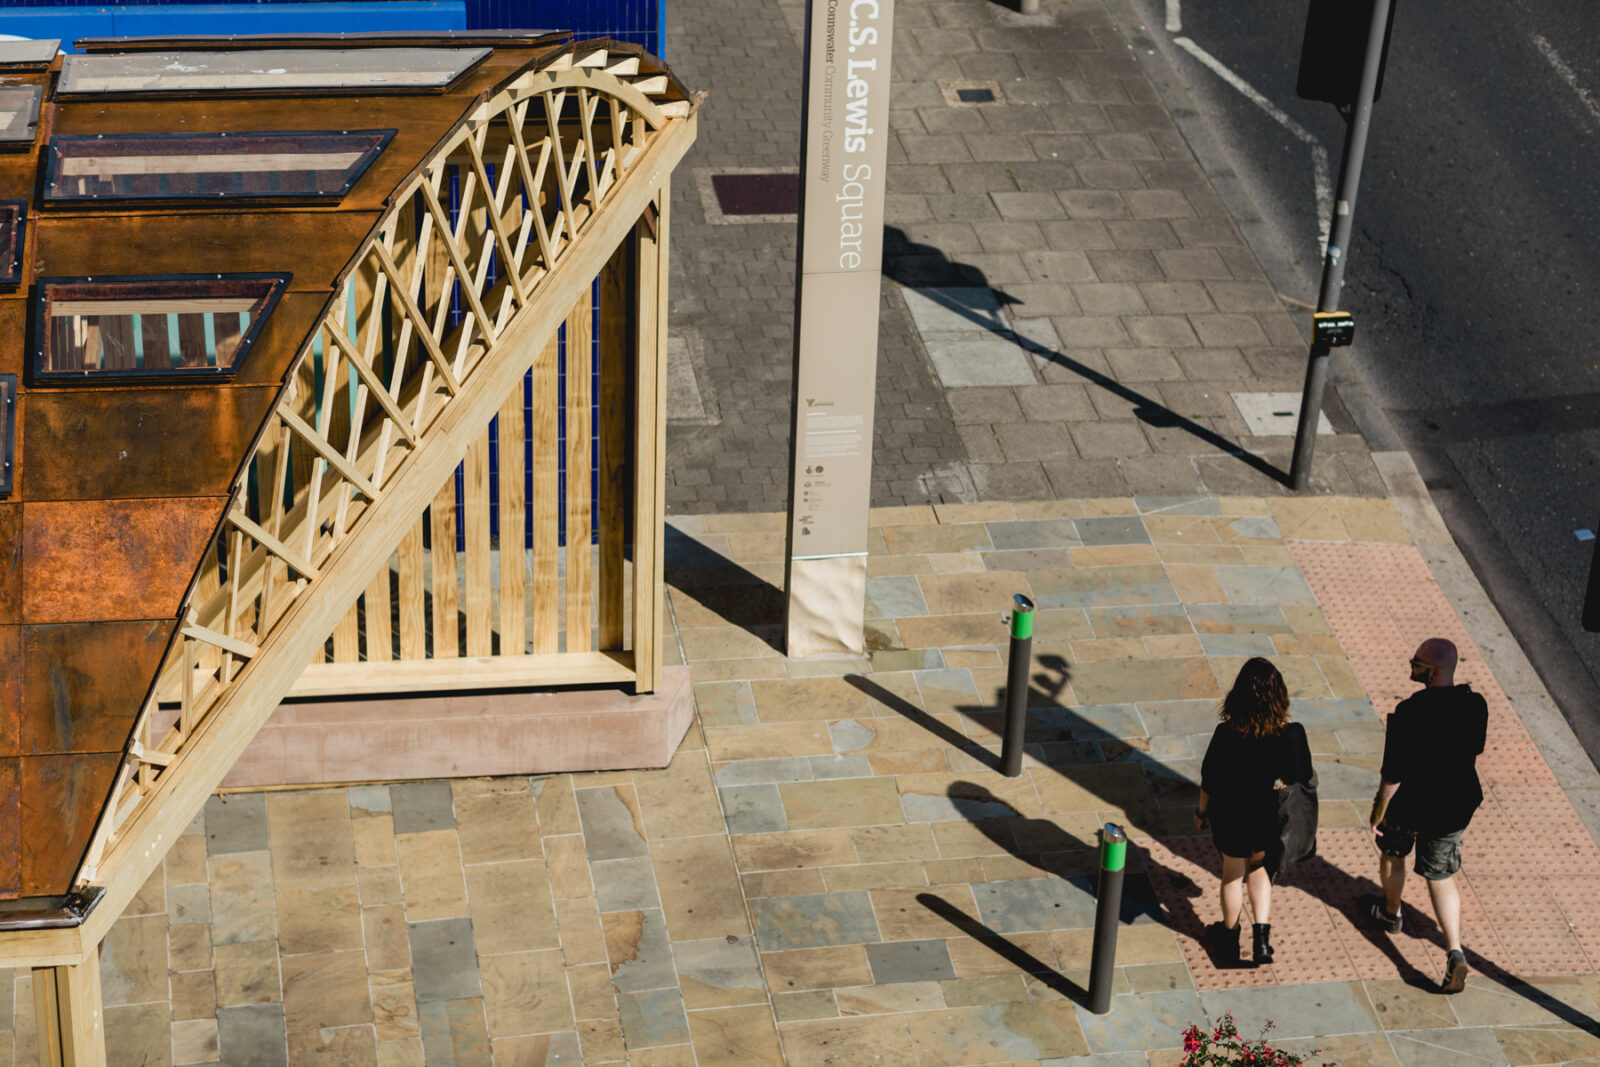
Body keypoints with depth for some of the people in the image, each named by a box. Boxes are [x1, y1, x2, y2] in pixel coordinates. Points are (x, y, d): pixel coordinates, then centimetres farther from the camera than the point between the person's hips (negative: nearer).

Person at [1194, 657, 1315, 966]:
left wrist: (1202, 811, 4)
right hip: (1270, 820, 1)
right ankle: (1261, 937, 22)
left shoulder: (1226, 734, -28)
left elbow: (1210, 779, -14)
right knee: (1259, 872, 28)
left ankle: (1229, 939, 42)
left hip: (1231, 819, -1)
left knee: (1233, 876, 22)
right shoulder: (1292, 734, -25)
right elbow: (1303, 780, -10)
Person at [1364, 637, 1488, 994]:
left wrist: (1377, 812, -8)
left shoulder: (1409, 713, -28)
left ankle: (1391, 913, 51)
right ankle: (1455, 953, 2)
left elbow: (1392, 774, -22)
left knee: (1392, 854, 27)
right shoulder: (1475, 705, -11)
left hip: (1409, 804, -4)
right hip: (1454, 807, 4)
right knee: (1441, 877, 16)